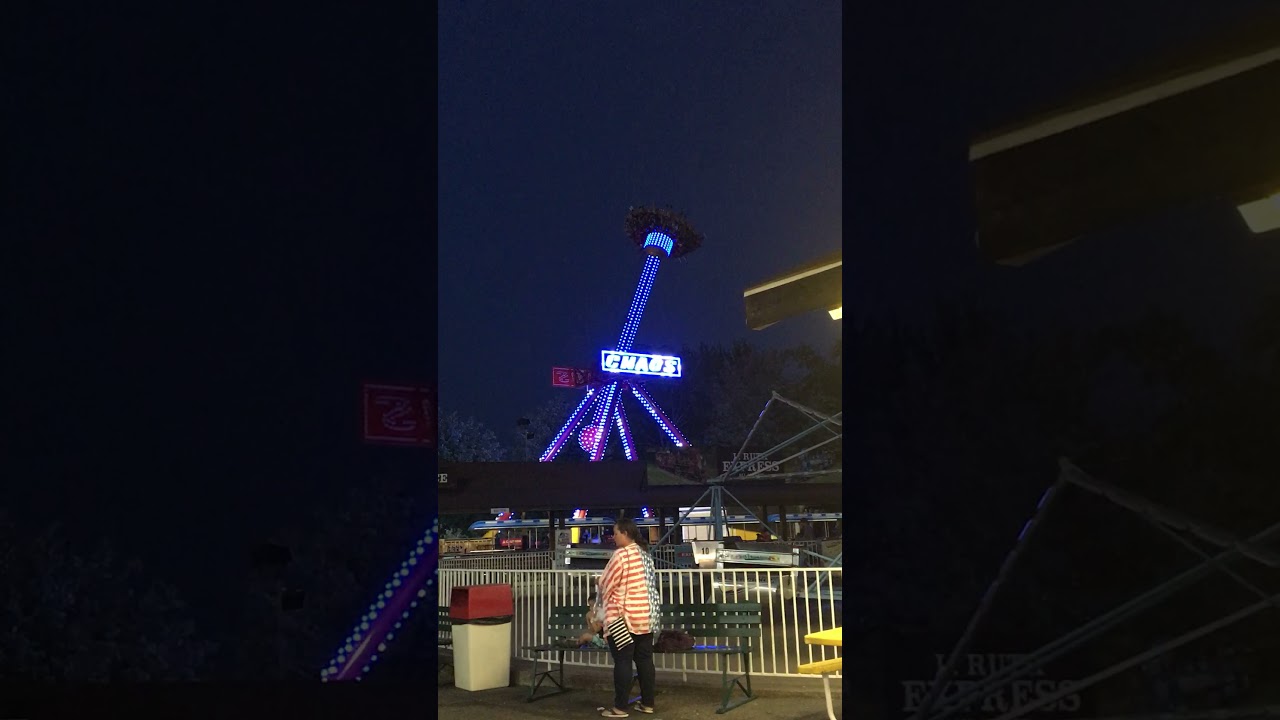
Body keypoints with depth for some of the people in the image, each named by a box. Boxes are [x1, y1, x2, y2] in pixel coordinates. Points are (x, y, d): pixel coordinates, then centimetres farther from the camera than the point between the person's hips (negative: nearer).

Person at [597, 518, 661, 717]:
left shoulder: (621, 554, -13)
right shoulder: (645, 554, 12)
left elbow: (606, 585, -8)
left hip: (623, 615, -8)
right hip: (646, 615, 8)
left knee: (623, 661, -4)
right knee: (645, 659, 10)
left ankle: (619, 707, -2)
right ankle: (647, 703, 14)